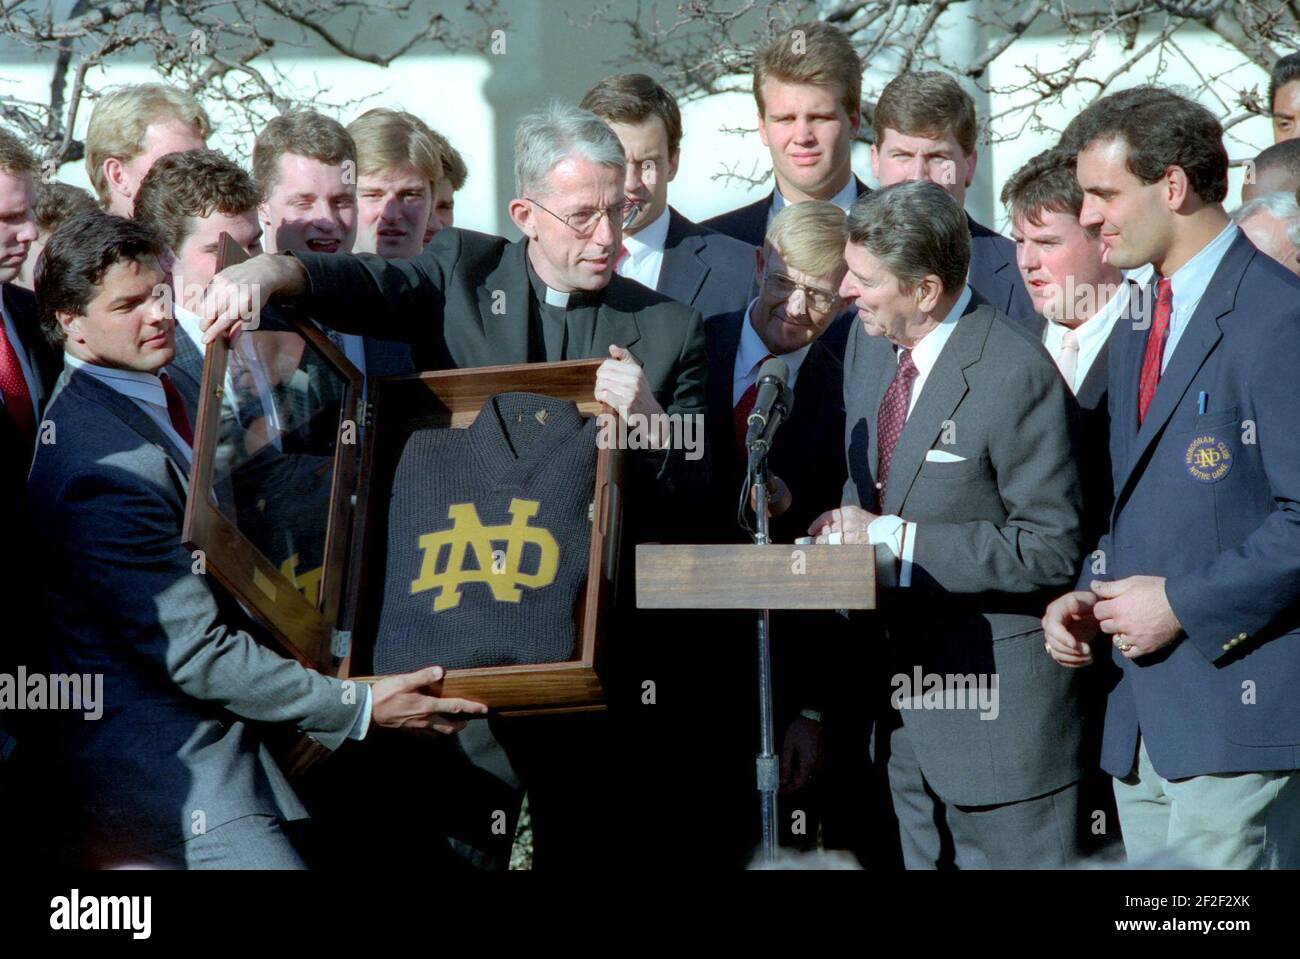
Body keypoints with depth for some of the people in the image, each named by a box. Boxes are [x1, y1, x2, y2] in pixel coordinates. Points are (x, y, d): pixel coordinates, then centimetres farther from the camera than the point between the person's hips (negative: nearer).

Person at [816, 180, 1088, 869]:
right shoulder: (870, 342, 5)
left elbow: (1052, 547, -19)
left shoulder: (1016, 376, -20)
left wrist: (897, 544, -21)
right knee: (923, 861, 15)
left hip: (995, 697, -8)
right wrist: (851, 530, -4)